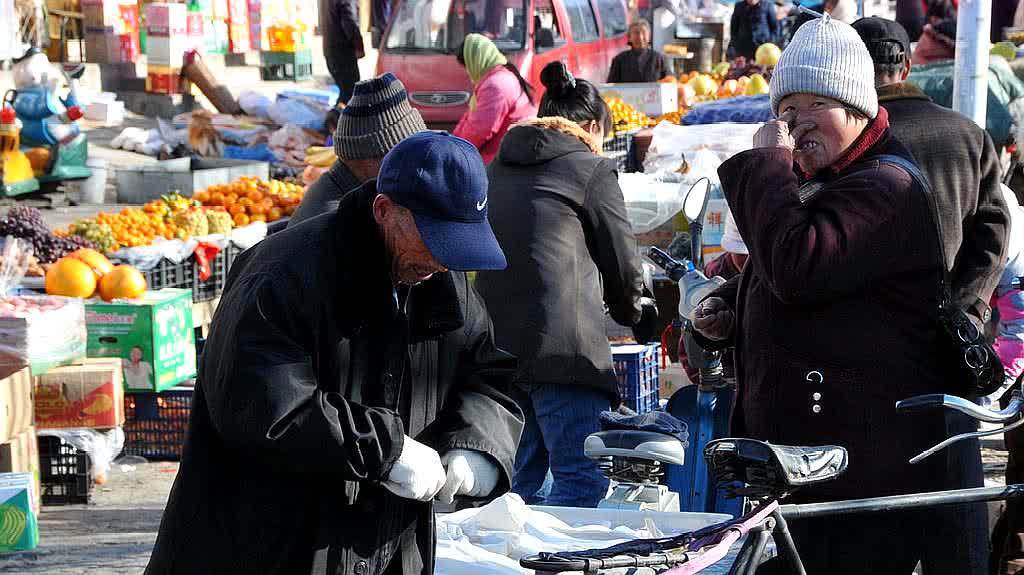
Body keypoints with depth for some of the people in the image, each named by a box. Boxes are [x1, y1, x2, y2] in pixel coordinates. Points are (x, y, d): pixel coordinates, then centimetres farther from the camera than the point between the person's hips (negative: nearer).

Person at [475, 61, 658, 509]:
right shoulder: (592, 169, 2)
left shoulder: (497, 170, 20)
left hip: (496, 347, 7)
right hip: (562, 345, -7)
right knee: (584, 479, -6)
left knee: (523, 478, 16)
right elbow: (623, 264, 6)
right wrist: (634, 312, 28)